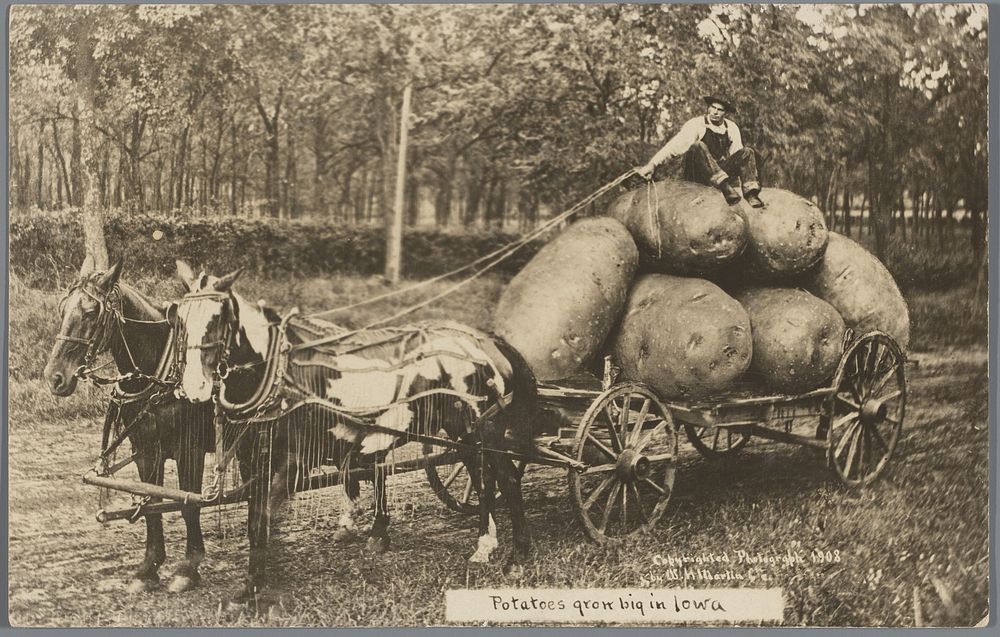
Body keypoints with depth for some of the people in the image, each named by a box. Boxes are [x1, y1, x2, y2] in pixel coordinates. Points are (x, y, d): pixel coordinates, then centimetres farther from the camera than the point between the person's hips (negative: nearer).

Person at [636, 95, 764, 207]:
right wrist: (651, 165, -27)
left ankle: (750, 193, -31)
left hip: (722, 170, 4)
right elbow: (675, 145, -17)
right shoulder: (696, 124, -7)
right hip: (697, 175, -4)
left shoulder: (732, 128, 7)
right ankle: (725, 187, -47)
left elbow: (737, 154, 9)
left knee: (747, 152, -14)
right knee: (698, 146, -33)